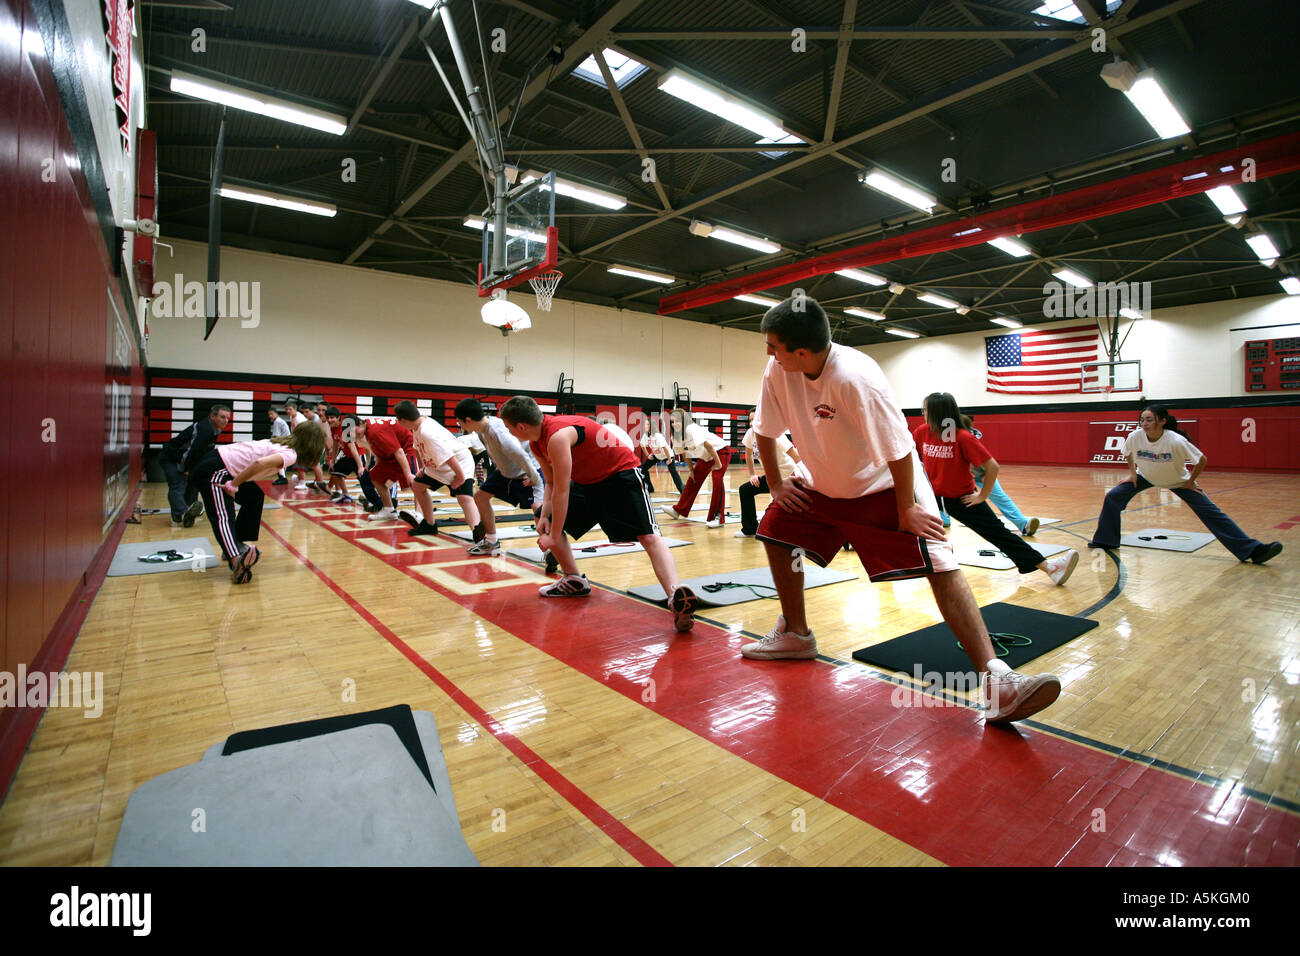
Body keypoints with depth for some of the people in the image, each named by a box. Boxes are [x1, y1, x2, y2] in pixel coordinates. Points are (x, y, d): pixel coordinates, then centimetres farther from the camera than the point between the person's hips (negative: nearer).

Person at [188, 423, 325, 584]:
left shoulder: (284, 442, 10)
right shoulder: (290, 454, -17)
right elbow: (260, 463, -32)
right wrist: (233, 485, -23)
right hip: (214, 470, -9)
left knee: (254, 496, 21)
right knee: (224, 517, -21)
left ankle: (236, 545, 22)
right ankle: (236, 562, -34)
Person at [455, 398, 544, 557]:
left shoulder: (497, 432, -34)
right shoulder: (481, 429, -5)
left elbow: (521, 456, -35)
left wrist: (534, 479, -27)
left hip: (527, 473, -10)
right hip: (506, 472, 10)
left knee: (537, 508, -25)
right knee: (480, 496, 11)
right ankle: (491, 542, 22)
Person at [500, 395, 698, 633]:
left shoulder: (557, 436, -31)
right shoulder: (536, 442, 0)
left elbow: (562, 491, -29)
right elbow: (551, 482, 9)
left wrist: (553, 537, -21)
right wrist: (545, 515, -9)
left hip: (620, 474, -10)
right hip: (587, 481, 10)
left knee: (649, 536, -24)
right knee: (544, 522, 9)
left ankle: (677, 597, -37)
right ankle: (574, 581, 17)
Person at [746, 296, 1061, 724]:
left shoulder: (855, 377, -34)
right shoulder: (777, 371, -16)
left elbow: (898, 448, -27)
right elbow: (765, 430, 0)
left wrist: (905, 511, -20)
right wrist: (776, 484, 1)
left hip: (884, 484, -6)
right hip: (819, 483, 6)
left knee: (940, 564, -18)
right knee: (775, 533, 3)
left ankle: (995, 679, -15)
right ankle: (795, 635, 21)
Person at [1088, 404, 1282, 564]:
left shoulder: (1175, 441, -33)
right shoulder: (1135, 437, -25)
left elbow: (1202, 459, -19)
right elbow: (1128, 453, 0)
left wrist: (1190, 483, -12)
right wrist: (1132, 473, -1)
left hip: (1178, 481, -2)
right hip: (1146, 477, 2)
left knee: (1210, 512, -7)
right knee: (1113, 497, -13)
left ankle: (1252, 550, 1)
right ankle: (1105, 540, 0)